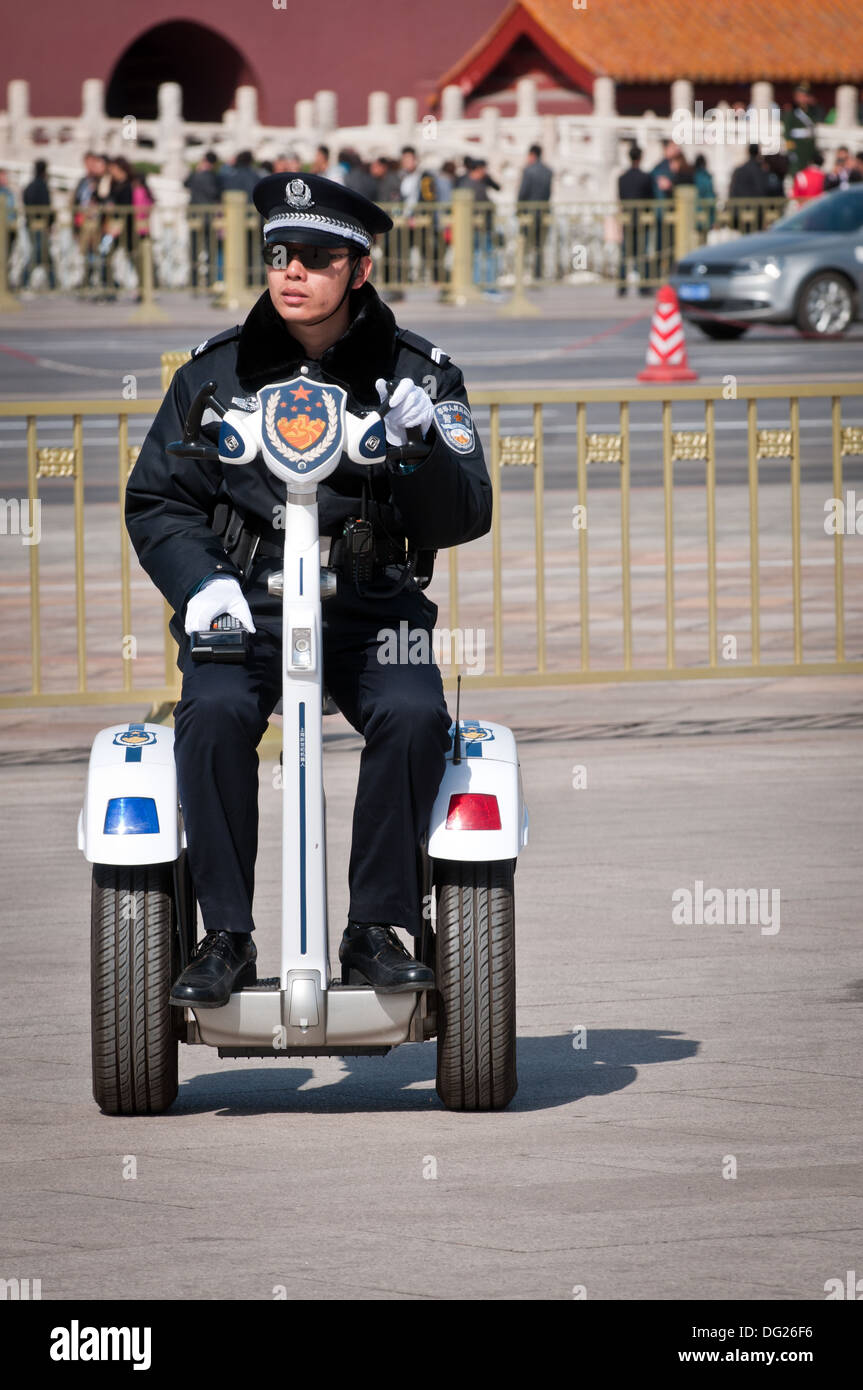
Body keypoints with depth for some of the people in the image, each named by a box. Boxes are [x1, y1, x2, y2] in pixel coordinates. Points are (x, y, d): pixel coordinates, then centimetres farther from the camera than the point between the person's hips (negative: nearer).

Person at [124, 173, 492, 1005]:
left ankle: (377, 929, -16)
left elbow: (462, 520, 0)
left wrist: (419, 446, -21)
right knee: (215, 711, -31)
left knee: (415, 715, -30)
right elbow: (156, 500, 10)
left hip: (371, 605, 0)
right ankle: (226, 935, -21)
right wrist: (199, 580, -9)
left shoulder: (417, 374, 4)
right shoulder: (217, 371, 7)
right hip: (244, 597, 0)